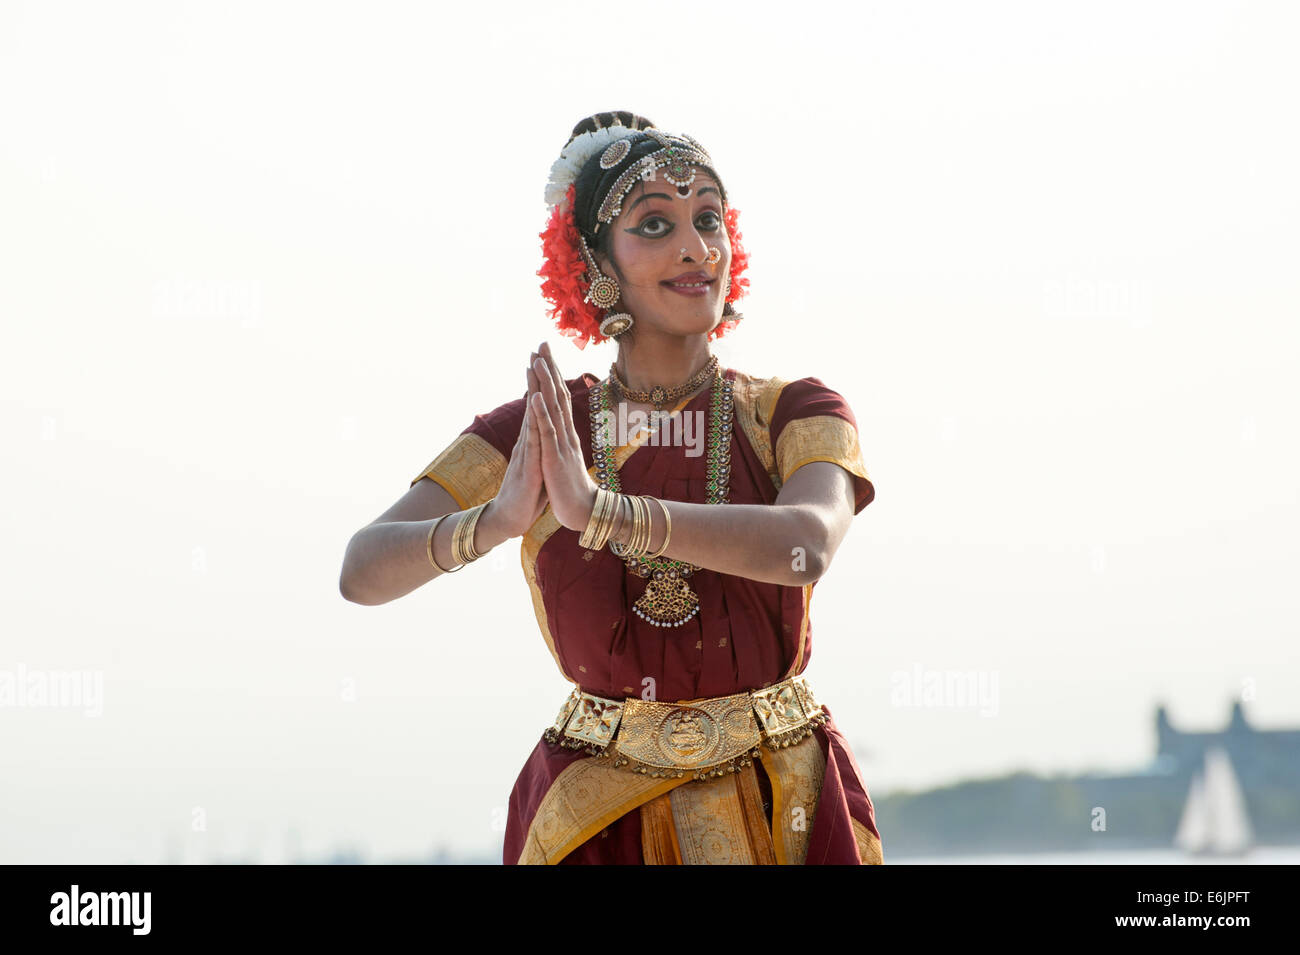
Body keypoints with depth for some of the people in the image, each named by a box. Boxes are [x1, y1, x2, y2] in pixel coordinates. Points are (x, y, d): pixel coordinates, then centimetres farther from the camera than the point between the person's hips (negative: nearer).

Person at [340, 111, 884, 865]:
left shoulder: (797, 414, -4)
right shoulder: (537, 433, -3)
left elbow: (808, 544, -26)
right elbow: (363, 572, -14)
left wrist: (597, 510, -35)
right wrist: (496, 522, -33)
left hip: (784, 809, 0)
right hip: (595, 816, 1)